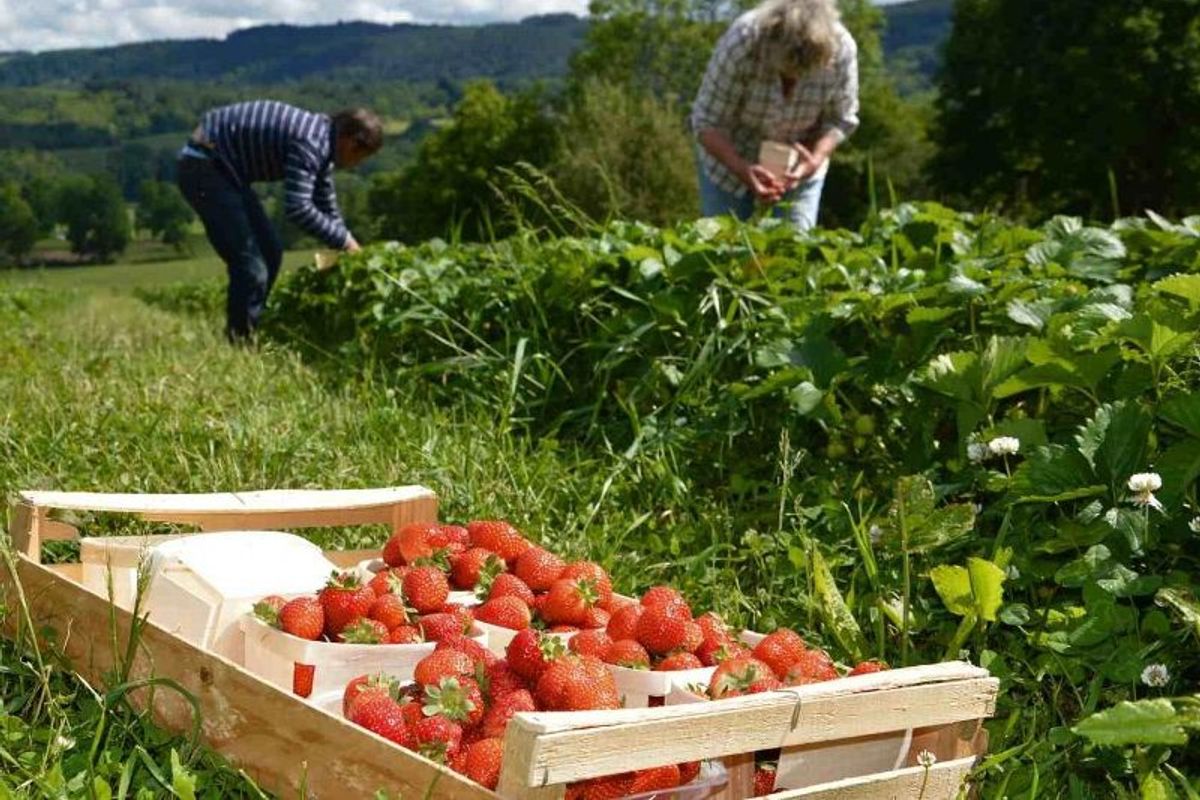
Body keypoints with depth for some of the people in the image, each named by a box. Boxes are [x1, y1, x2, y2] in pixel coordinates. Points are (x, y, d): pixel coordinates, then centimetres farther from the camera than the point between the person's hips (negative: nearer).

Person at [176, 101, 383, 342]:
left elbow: (327, 205, 19)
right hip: (204, 167, -11)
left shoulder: (322, 141, 8)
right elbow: (297, 208, -31)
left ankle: (245, 335, 24)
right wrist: (343, 239, -20)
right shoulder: (310, 143, -23)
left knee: (270, 252, 15)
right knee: (251, 266, -14)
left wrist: (345, 243, 14)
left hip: (223, 168, 11)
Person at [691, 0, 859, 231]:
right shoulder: (741, 41, -32)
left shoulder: (841, 48, -27)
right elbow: (707, 122, -26)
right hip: (730, 155, -1)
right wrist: (742, 170, -41)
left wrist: (816, 159, -32)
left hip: (798, 163, 2)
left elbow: (840, 120, -12)